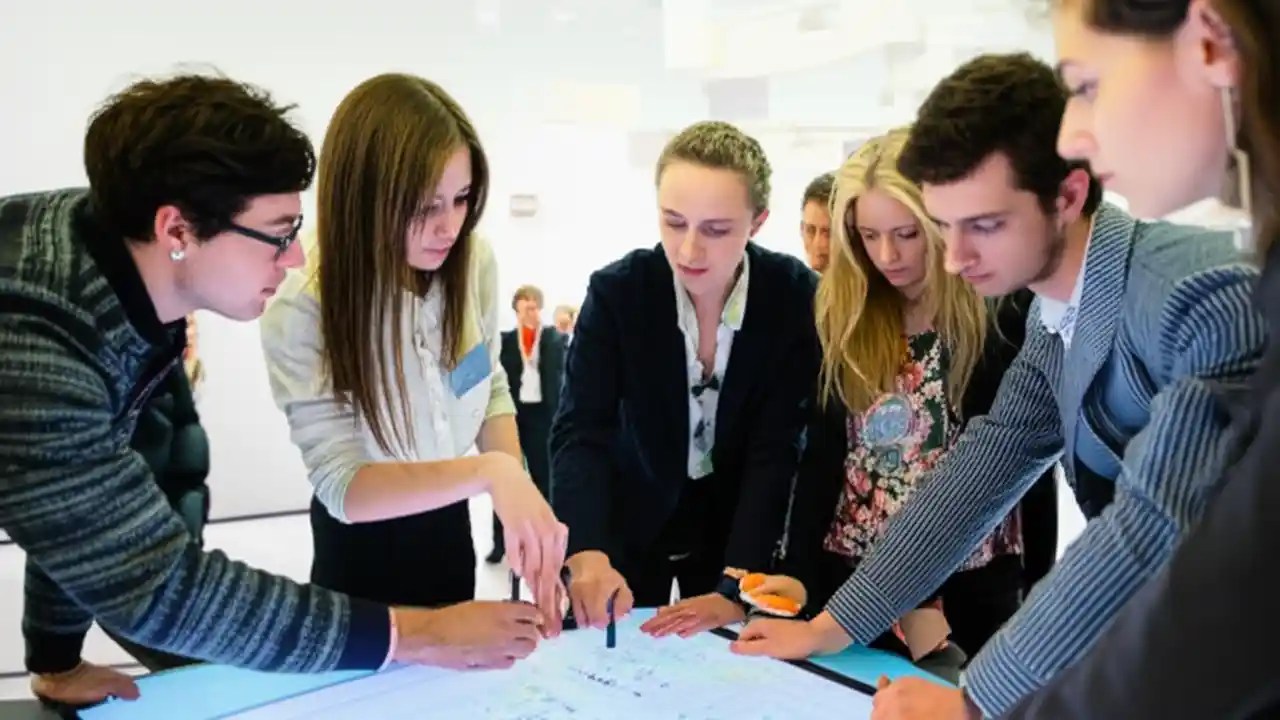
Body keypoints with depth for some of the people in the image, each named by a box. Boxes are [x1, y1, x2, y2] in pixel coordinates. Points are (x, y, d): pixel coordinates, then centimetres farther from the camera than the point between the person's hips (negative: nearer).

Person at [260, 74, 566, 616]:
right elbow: (341, 485, -29)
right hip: (361, 547, -4)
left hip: (448, 526, 4)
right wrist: (490, 471, -41)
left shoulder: (473, 261, -16)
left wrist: (520, 496, -16)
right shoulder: (302, 308, -29)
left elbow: (490, 386, -1)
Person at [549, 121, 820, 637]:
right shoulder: (616, 291, -19)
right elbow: (580, 432, -25)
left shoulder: (795, 298, -19)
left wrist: (734, 590, -29)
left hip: (736, 520, 0)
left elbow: (776, 449, -20)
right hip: (630, 515, 0)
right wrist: (586, 551, -43)